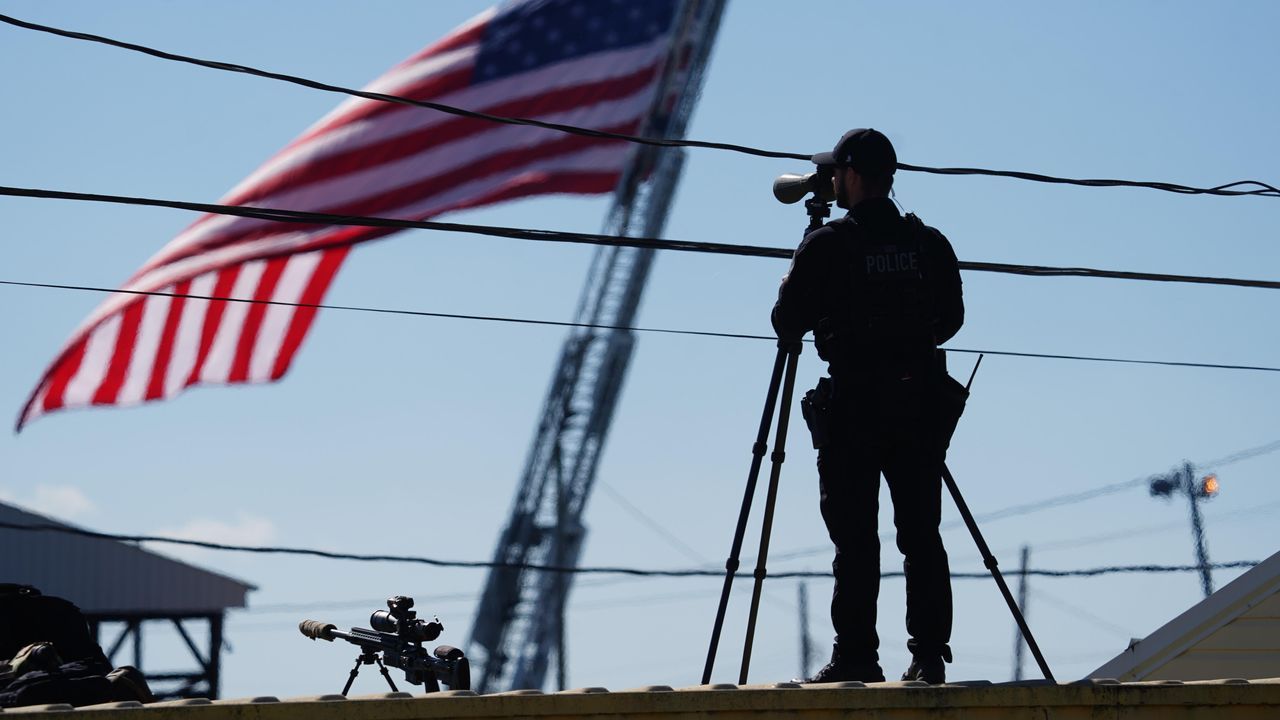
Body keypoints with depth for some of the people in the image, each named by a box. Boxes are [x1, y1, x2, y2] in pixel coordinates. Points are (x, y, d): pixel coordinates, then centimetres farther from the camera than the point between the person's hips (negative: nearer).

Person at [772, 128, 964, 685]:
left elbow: (787, 325, -3)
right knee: (921, 534, 6)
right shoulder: (930, 244, 7)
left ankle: (856, 655, -5)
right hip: (920, 401, 4)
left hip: (853, 405, -4)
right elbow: (951, 318, 15)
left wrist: (792, 289, 19)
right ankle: (929, 655, 2)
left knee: (855, 536, -2)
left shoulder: (827, 246, -6)